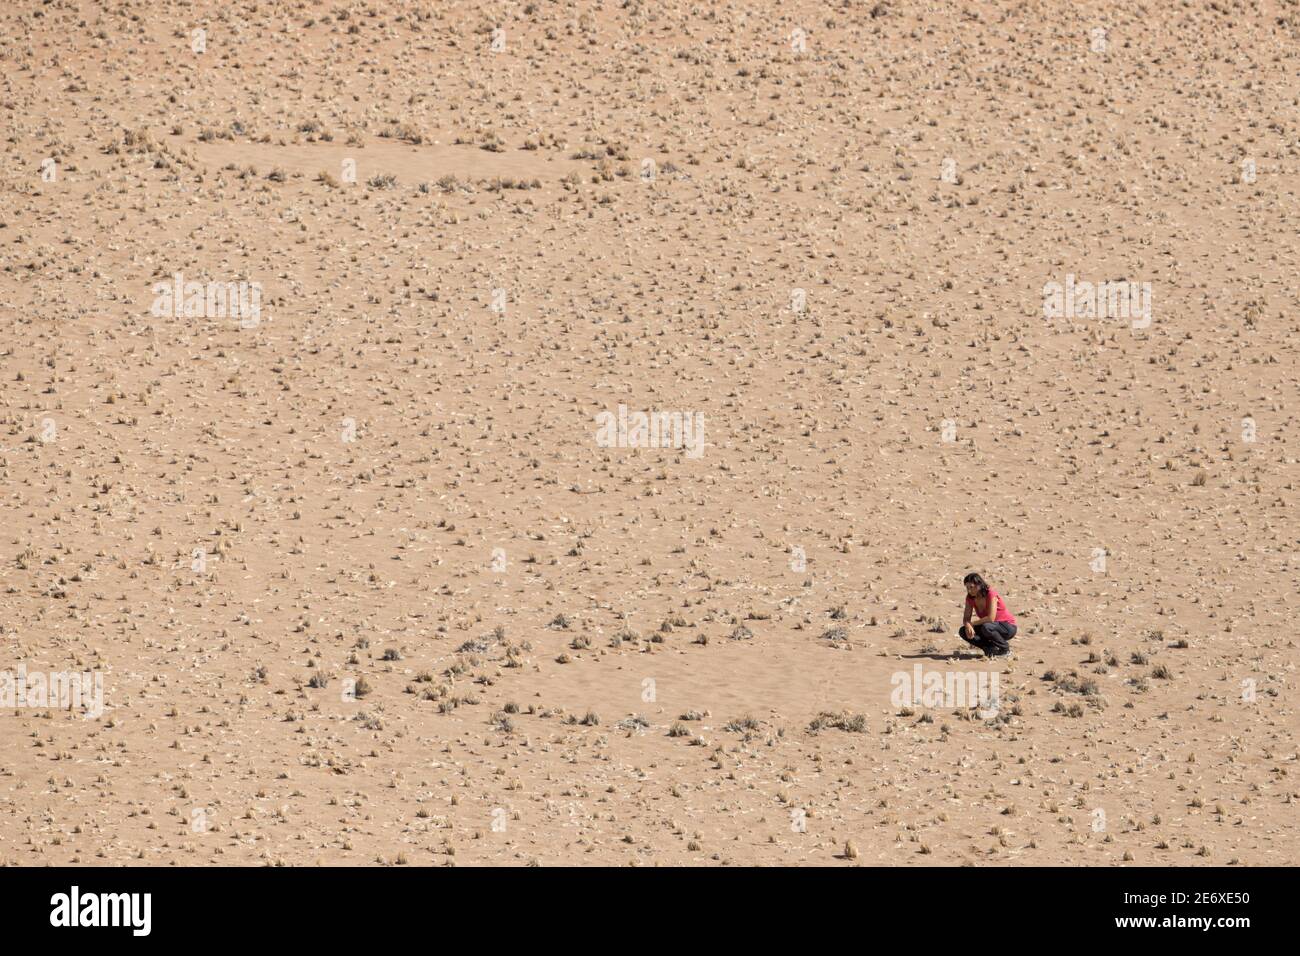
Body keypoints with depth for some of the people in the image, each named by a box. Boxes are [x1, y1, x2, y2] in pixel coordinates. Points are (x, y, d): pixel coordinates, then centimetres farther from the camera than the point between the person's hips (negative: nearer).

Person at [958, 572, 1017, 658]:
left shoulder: (991, 595, -24)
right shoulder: (970, 598, -5)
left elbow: (991, 618, -32)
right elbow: (966, 618, -5)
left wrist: (972, 623, -23)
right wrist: (968, 626, -28)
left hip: (1008, 628, -6)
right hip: (992, 626, 6)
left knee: (986, 627, -38)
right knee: (963, 632, -13)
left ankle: (1005, 649, -13)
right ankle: (990, 648, -2)